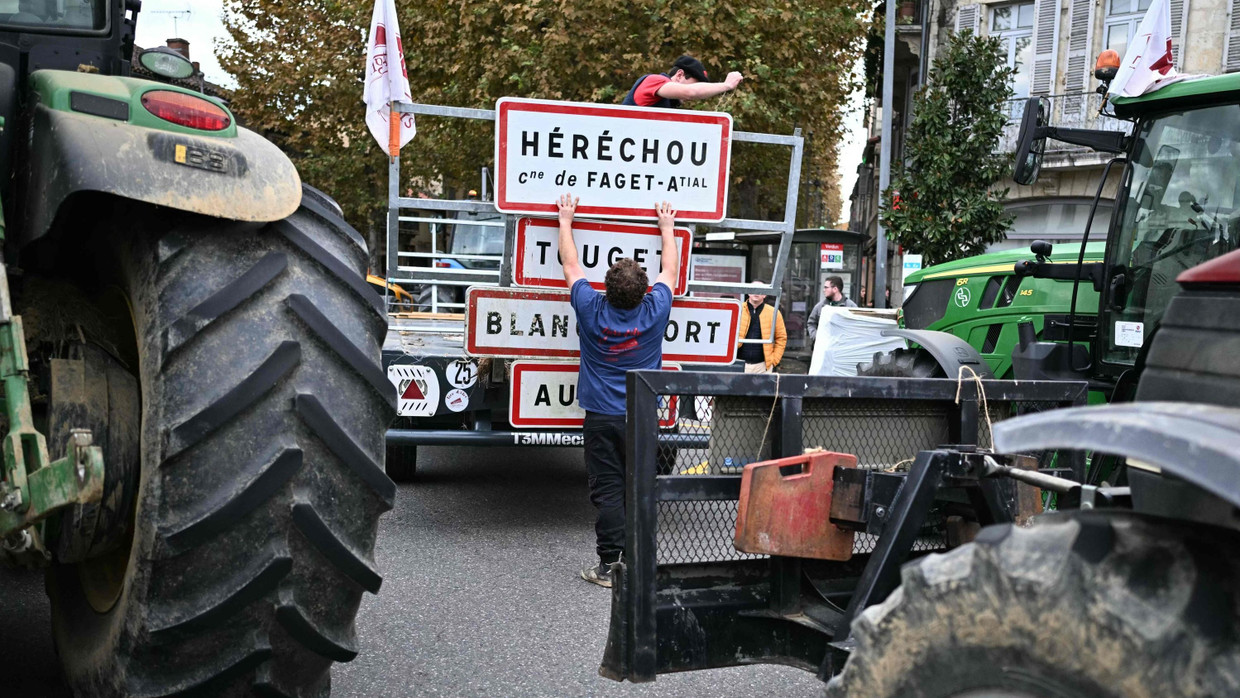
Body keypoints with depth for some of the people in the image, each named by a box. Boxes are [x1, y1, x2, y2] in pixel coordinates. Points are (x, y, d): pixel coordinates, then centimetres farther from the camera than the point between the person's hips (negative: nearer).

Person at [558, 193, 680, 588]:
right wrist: (667, 228, 27)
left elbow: (571, 265, 7)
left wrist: (565, 221, 20)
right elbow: (670, 270, 13)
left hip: (602, 418, -1)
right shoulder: (655, 311, -6)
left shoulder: (592, 310, -9)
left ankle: (609, 566, 2)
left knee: (607, 491, 1)